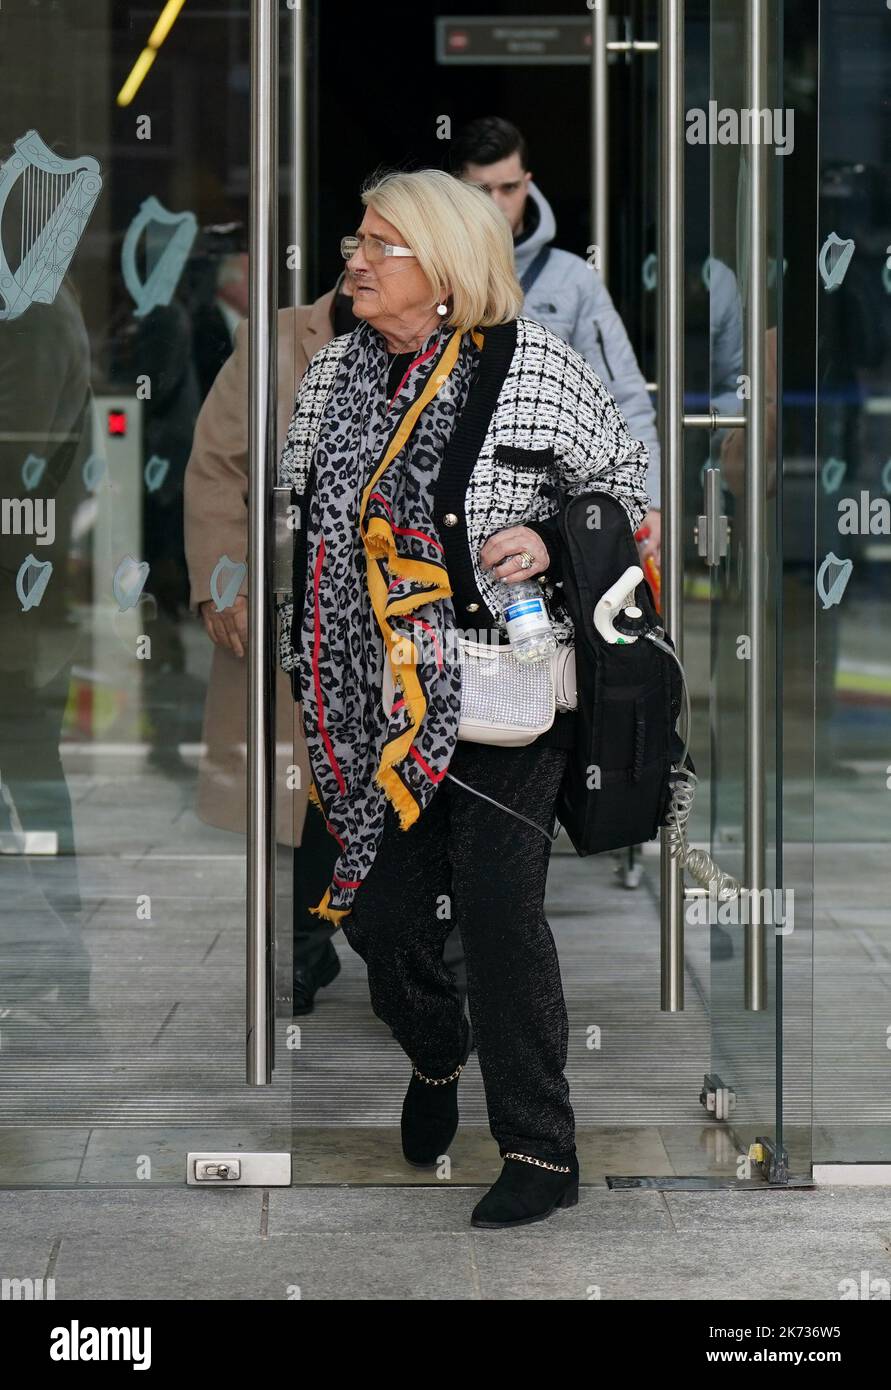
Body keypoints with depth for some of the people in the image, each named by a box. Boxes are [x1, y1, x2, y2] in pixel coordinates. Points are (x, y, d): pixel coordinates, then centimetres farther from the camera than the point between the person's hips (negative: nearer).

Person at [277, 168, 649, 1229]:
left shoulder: (532, 368, -9)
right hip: (383, 698, 5)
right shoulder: (335, 371, 7)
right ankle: (436, 1058, 39)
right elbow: (299, 517, 19)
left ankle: (541, 1152, 1)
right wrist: (302, 662, 14)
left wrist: (550, 544, -16)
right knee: (376, 911, 6)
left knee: (496, 906, -10)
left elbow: (630, 484, 1)